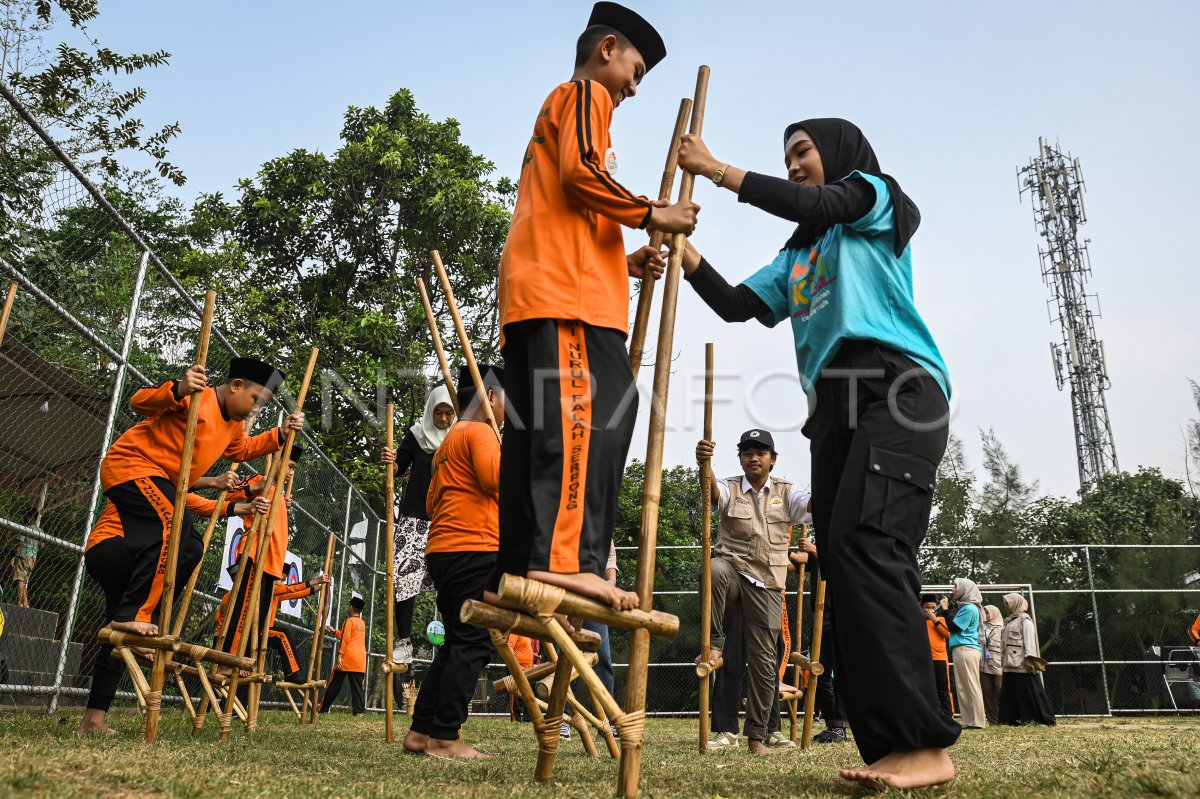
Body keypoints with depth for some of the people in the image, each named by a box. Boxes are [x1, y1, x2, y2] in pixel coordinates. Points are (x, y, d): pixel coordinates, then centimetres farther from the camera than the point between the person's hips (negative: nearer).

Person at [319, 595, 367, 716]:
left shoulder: (349, 621, -4)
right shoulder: (362, 623, 17)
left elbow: (344, 639, -14)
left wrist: (339, 655, -18)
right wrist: (334, 632, 32)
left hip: (347, 658, -5)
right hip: (360, 660, 5)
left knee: (334, 684, 5)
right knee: (358, 686, 2)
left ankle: (323, 709, 10)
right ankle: (360, 710, -9)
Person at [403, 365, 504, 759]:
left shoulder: (449, 439, 25)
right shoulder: (480, 431, -4)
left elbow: (432, 502, 26)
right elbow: (495, 477, -21)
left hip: (444, 550, 10)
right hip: (474, 550, -10)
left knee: (456, 642, 13)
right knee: (473, 643, -8)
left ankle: (422, 730, 14)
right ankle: (445, 737, -7)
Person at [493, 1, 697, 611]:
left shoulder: (554, 109, 37)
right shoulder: (585, 94, 9)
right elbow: (580, 172, -12)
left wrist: (623, 261, 22)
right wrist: (652, 214, -3)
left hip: (532, 287, 10)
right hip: (569, 292, -10)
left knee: (536, 429, 1)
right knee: (595, 413, -20)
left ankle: (519, 571, -1)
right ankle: (564, 559, -29)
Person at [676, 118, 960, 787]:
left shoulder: (872, 193, 15)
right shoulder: (798, 255, 33)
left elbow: (813, 205, -6)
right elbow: (736, 305, 24)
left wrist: (716, 168, 0)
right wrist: (682, 249, 11)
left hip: (897, 386, -7)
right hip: (834, 404, 7)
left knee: (864, 542, -24)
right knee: (842, 558, -5)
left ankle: (925, 745, -24)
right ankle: (889, 745, -4)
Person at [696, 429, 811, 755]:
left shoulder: (786, 492, 9)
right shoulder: (730, 489, 2)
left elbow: (813, 507, -11)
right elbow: (711, 491, -22)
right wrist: (704, 463, -46)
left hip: (767, 584, 2)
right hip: (733, 570, -2)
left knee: (764, 661, 1)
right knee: (714, 569, -40)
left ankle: (757, 736, 13)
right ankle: (714, 642, -20)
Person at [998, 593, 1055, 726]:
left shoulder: (1025, 620, -3)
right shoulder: (1009, 621, 21)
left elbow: (1030, 640, -12)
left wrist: (1030, 660, -20)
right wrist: (1005, 660, 15)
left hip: (1023, 664, -8)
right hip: (1011, 664, 8)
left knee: (1031, 692, -6)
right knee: (1013, 692, 4)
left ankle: (1045, 719, -2)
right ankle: (1015, 719, 5)